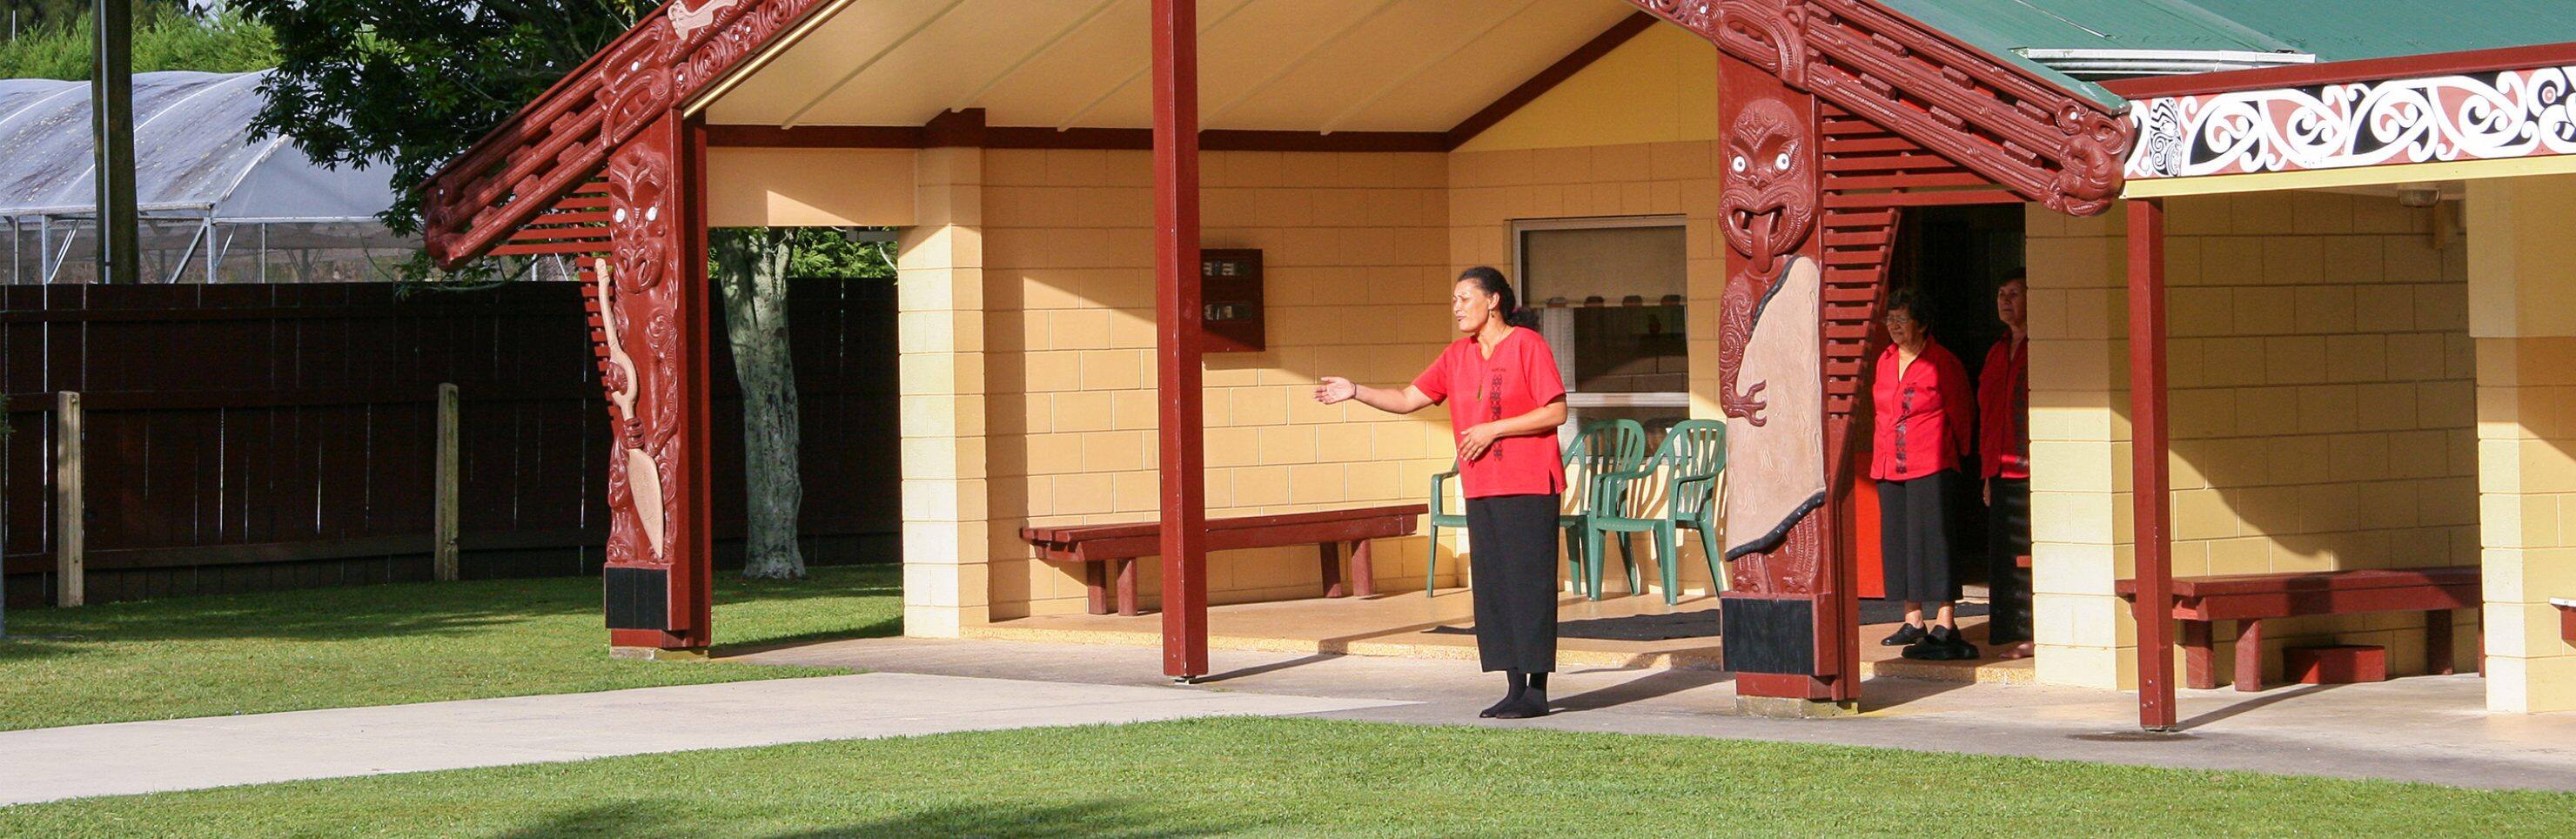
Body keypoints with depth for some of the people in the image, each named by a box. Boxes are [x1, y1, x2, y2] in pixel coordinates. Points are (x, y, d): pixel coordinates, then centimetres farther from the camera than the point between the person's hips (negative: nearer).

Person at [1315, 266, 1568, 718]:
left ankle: (1536, 692, -4)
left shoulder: (1528, 345, -6)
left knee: (1528, 583, -7)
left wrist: (1493, 429, -14)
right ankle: (1514, 688, 12)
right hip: (1481, 490, 7)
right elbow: (1408, 399, 15)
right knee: (1492, 587, 6)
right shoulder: (1458, 355, 15)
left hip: (1528, 487, -7)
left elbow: (1556, 412, -11)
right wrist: (1356, 391, 2)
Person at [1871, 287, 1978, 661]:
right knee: (1899, 541, 9)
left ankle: (1945, 627, -11)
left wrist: (1953, 458, 3)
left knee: (1932, 541, -10)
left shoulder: (1942, 363, -7)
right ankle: (1913, 622, 17)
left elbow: (1961, 414, -1)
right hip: (1889, 468, 7)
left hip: (1930, 467, -7)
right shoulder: (1885, 361, 12)